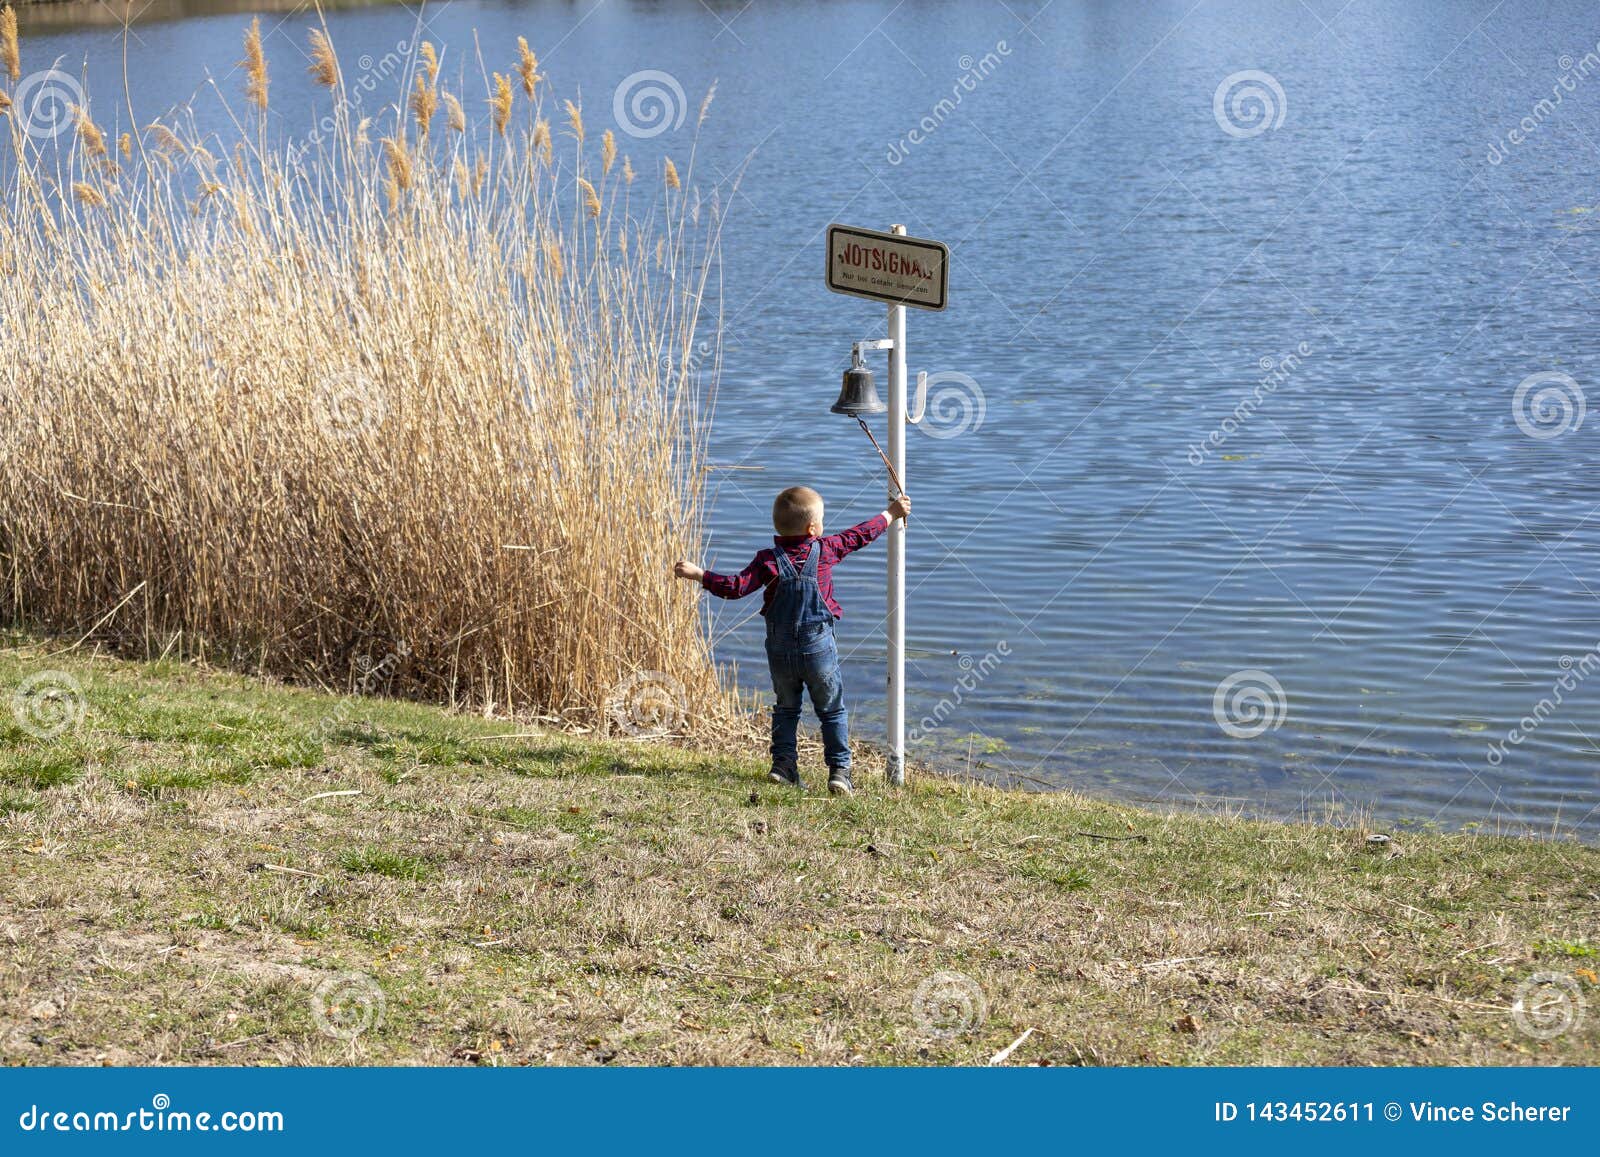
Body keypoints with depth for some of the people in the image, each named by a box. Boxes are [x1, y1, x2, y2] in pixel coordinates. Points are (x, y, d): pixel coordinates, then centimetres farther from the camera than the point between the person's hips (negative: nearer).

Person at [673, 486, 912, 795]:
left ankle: (783, 763, 8)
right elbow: (859, 535, 6)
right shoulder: (825, 550, -6)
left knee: (785, 708, 18)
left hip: (780, 651, 1)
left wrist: (698, 574, -12)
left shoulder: (769, 560, -9)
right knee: (832, 710, 9)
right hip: (819, 649, -1)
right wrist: (891, 513, 20)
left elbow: (737, 586, -16)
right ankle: (839, 769, 2)